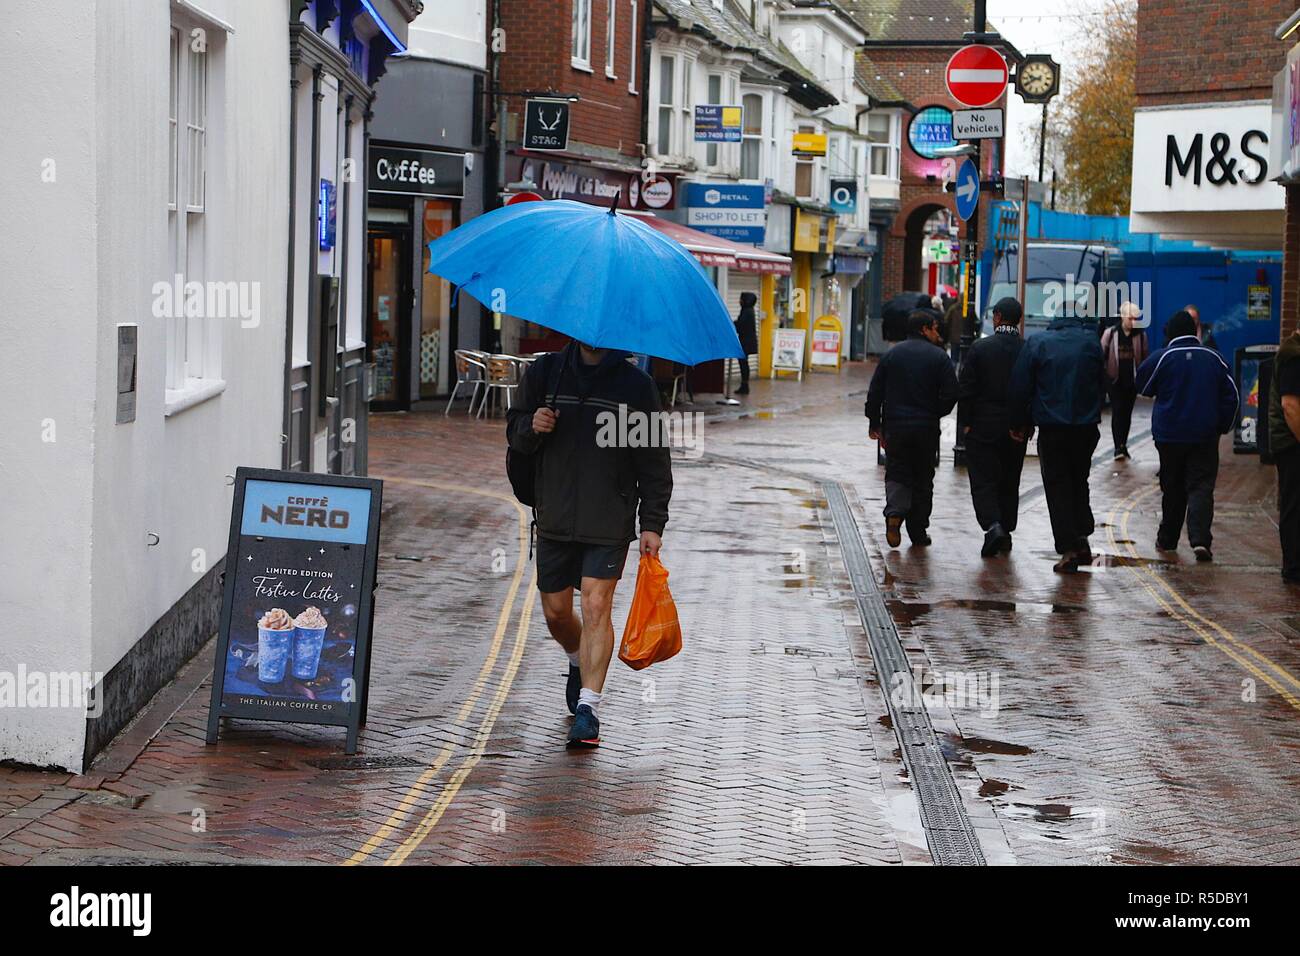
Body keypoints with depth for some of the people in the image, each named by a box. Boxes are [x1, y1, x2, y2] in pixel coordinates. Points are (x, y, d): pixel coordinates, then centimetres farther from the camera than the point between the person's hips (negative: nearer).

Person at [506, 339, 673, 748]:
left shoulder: (636, 384, -1)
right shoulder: (545, 372, 4)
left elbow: (654, 461, 2)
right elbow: (514, 433, 12)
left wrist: (652, 523, -4)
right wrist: (531, 427, -13)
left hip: (610, 520, -3)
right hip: (555, 516, 3)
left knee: (596, 607, -13)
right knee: (556, 612, 11)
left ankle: (588, 706, -11)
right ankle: (579, 663, 42)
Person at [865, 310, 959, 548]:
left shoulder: (892, 354, 5)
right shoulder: (939, 357, -3)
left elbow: (875, 392, 3)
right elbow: (951, 393, -9)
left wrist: (874, 422, 10)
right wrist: (935, 414, 8)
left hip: (894, 427, 1)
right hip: (926, 429, -1)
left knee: (896, 474, 9)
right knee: (923, 479, 10)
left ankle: (895, 512, -18)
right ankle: (918, 531, 13)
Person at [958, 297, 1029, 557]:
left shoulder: (980, 348, -9)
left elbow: (965, 388, -9)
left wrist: (965, 422, -2)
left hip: (983, 427, -3)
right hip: (1016, 428, 3)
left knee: (983, 480, 0)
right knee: (1009, 482, 14)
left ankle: (993, 526, -19)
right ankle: (1006, 530, 19)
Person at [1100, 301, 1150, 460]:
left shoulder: (1141, 334, 1)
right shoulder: (1111, 333, -4)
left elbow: (1145, 357, 8)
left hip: (1133, 380, 2)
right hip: (1115, 379, -2)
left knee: (1127, 413, 9)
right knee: (1117, 412, -8)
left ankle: (1123, 445, 19)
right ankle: (1118, 447, -10)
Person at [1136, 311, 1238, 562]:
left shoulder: (1161, 358, -6)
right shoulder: (1214, 359, 3)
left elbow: (1143, 387, 5)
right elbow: (1231, 396, 7)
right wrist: (1223, 426, 16)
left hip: (1169, 435, -1)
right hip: (1205, 437, 1)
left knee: (1173, 489, 12)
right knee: (1201, 487, -3)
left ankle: (1167, 539, 20)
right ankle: (1200, 539, -20)